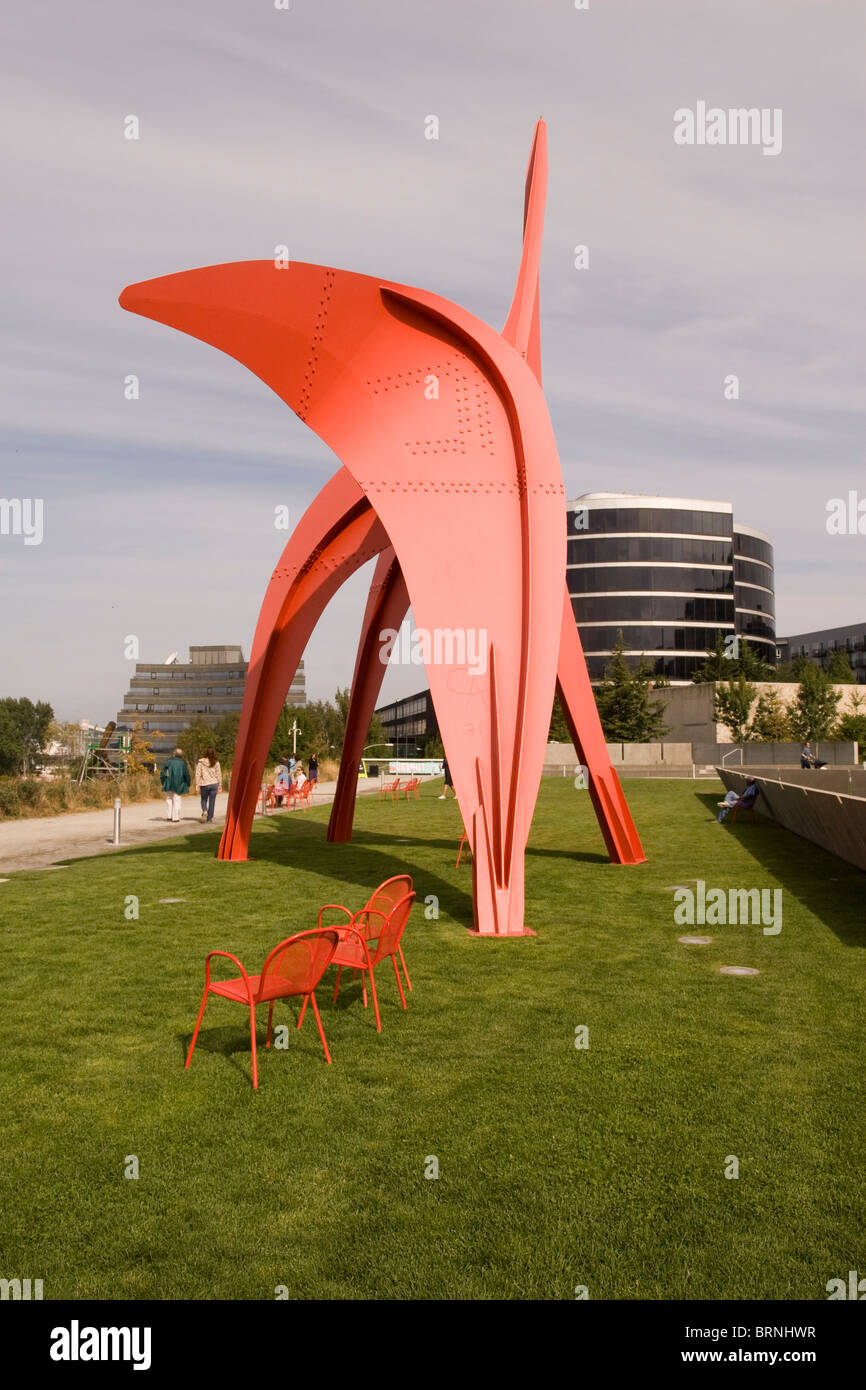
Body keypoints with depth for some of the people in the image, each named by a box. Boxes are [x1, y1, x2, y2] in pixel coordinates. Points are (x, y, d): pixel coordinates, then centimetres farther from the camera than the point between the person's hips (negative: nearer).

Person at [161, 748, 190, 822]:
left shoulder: (169, 762, -4)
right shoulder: (182, 763, -6)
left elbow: (163, 773, -3)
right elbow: (186, 775, -2)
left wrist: (163, 783, 10)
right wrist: (187, 785, 12)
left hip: (168, 785, 1)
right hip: (178, 785, -1)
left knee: (169, 799, 13)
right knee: (176, 801, 6)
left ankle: (168, 816, 11)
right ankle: (175, 817, 4)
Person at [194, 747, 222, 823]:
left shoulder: (200, 762, -3)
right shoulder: (216, 763, -1)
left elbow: (198, 774, -4)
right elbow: (219, 774, 1)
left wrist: (197, 785, 0)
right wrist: (220, 785, 9)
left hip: (204, 785, 0)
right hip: (214, 784, 0)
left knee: (204, 800, 18)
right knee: (212, 801, 8)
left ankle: (204, 811, -9)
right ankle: (209, 818, 10)